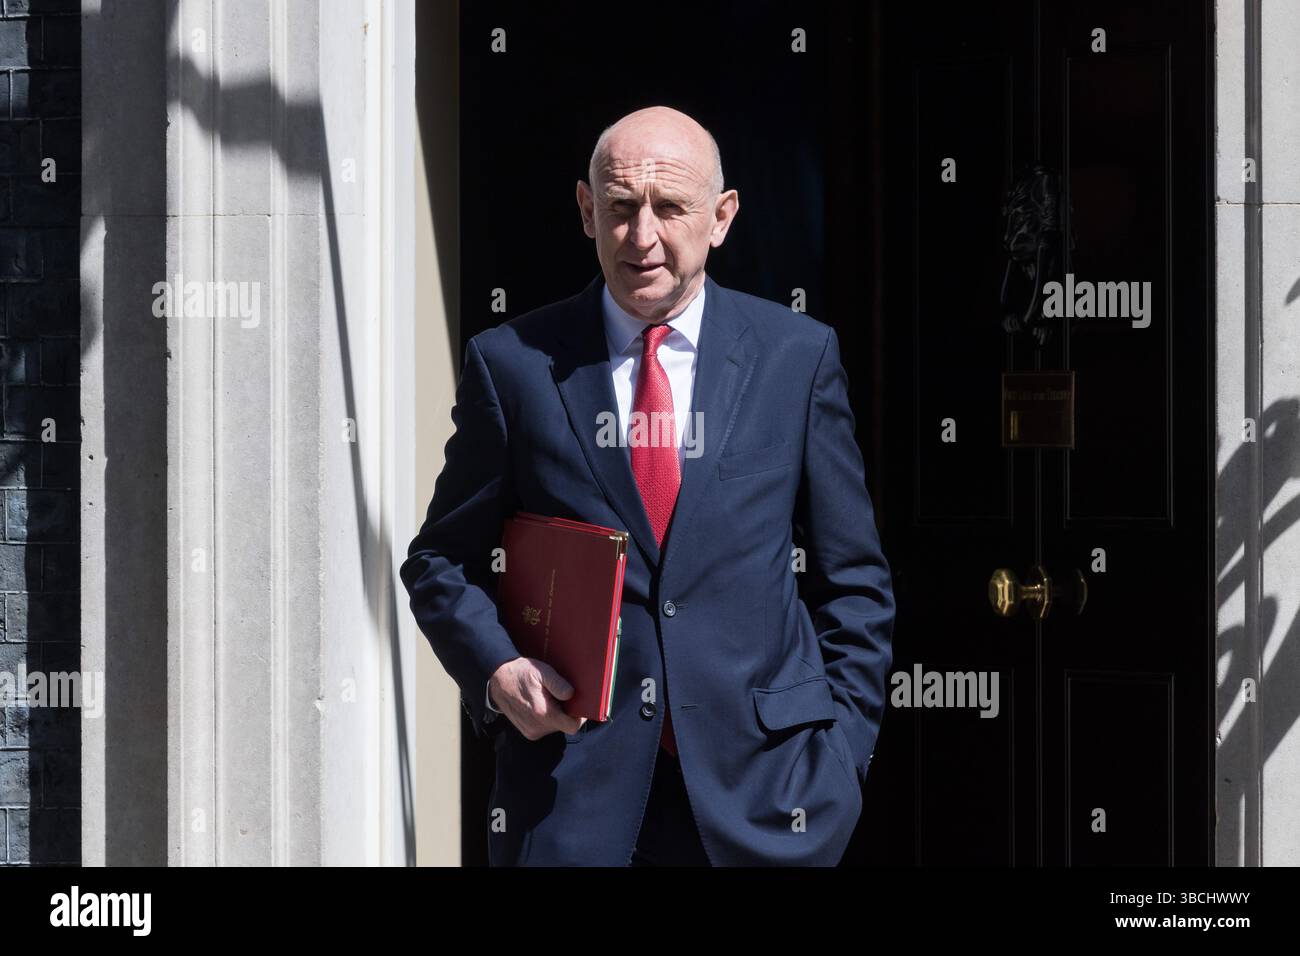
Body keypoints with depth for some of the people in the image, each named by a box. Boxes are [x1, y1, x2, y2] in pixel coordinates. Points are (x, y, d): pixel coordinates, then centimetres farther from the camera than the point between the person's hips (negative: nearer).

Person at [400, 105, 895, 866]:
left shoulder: (799, 357, 5)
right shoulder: (514, 363, 3)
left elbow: (853, 581, 8)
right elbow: (442, 560, 10)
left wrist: (841, 753, 1)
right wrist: (495, 670, -7)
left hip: (759, 780, 0)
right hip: (568, 795, 0)